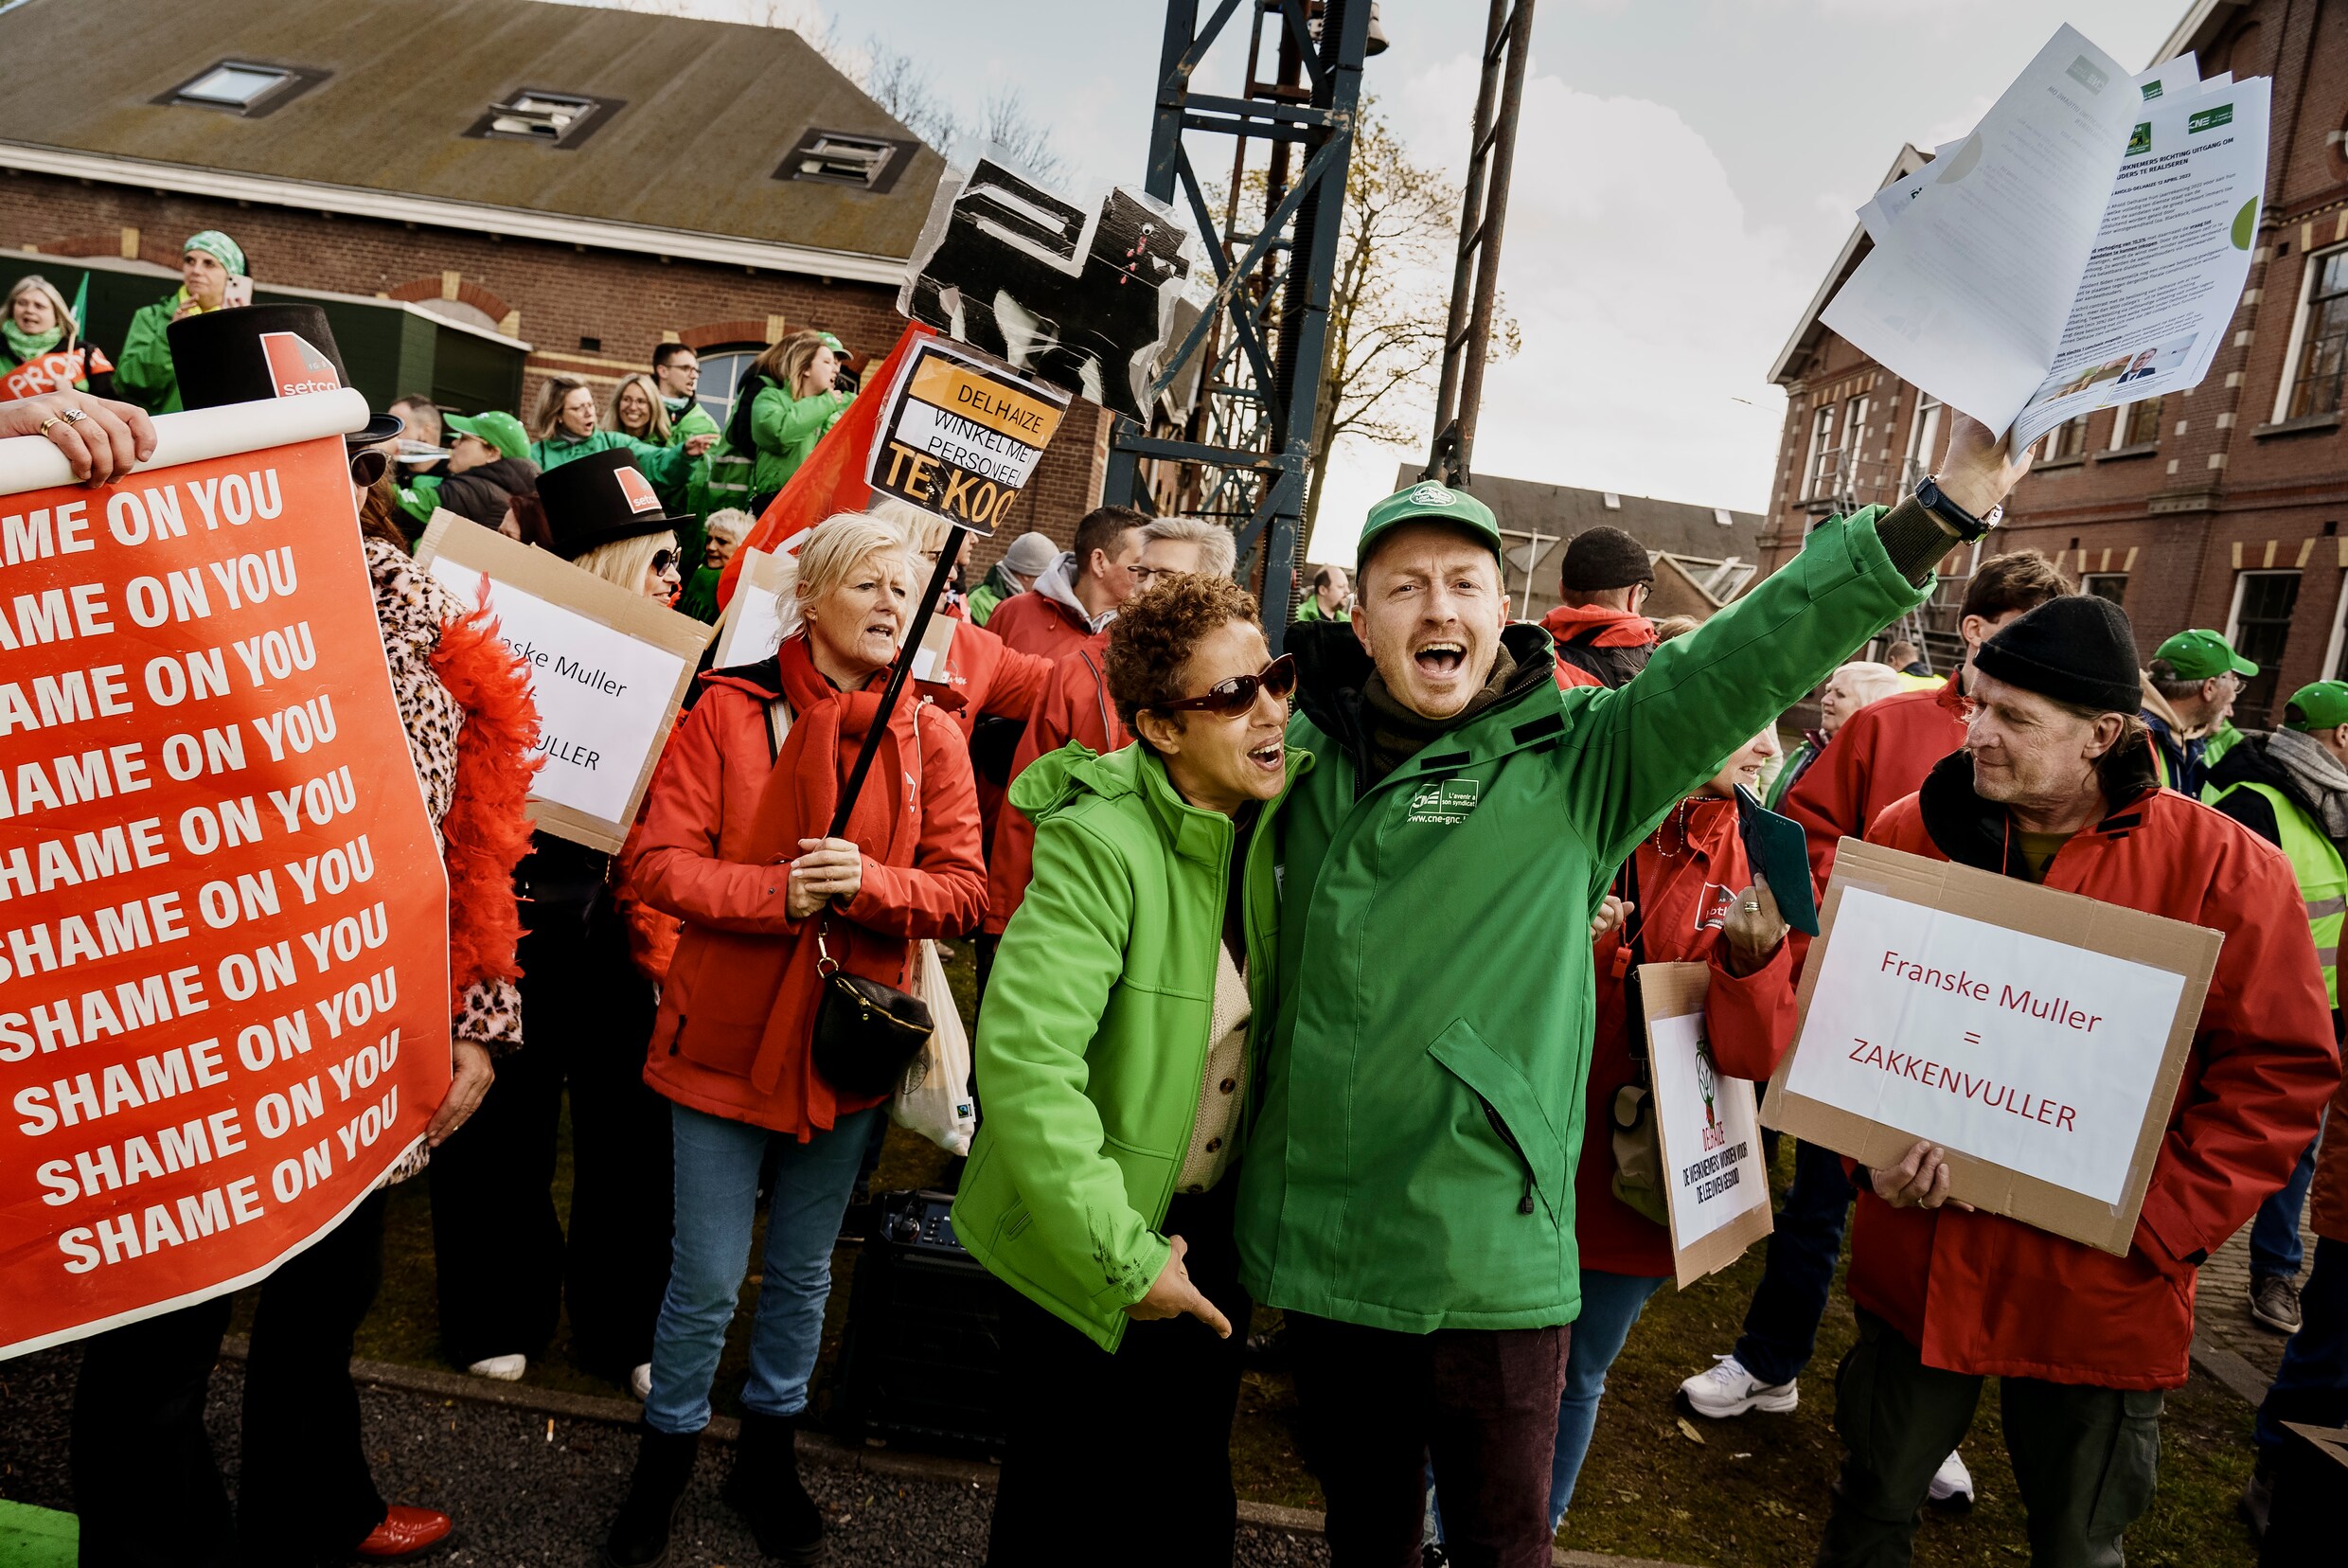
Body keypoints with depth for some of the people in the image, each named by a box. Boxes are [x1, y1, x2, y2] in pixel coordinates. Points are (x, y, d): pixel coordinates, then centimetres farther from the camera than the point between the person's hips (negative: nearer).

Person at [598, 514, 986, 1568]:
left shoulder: (928, 736, -1)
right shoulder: (730, 710, -7)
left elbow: (965, 889, -4)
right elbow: (656, 861, -11)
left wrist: (869, 882, -22)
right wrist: (779, 892, -24)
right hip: (726, 1034, -2)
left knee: (803, 1272, 18)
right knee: (707, 1280, 6)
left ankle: (769, 1452, 41)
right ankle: (665, 1456, 33)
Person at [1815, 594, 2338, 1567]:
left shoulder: (2220, 867, -11)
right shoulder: (1911, 834, -3)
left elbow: (2283, 1068, -7)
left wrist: (2163, 1215, -14)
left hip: (2098, 1291, -2)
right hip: (1917, 1260, 2)